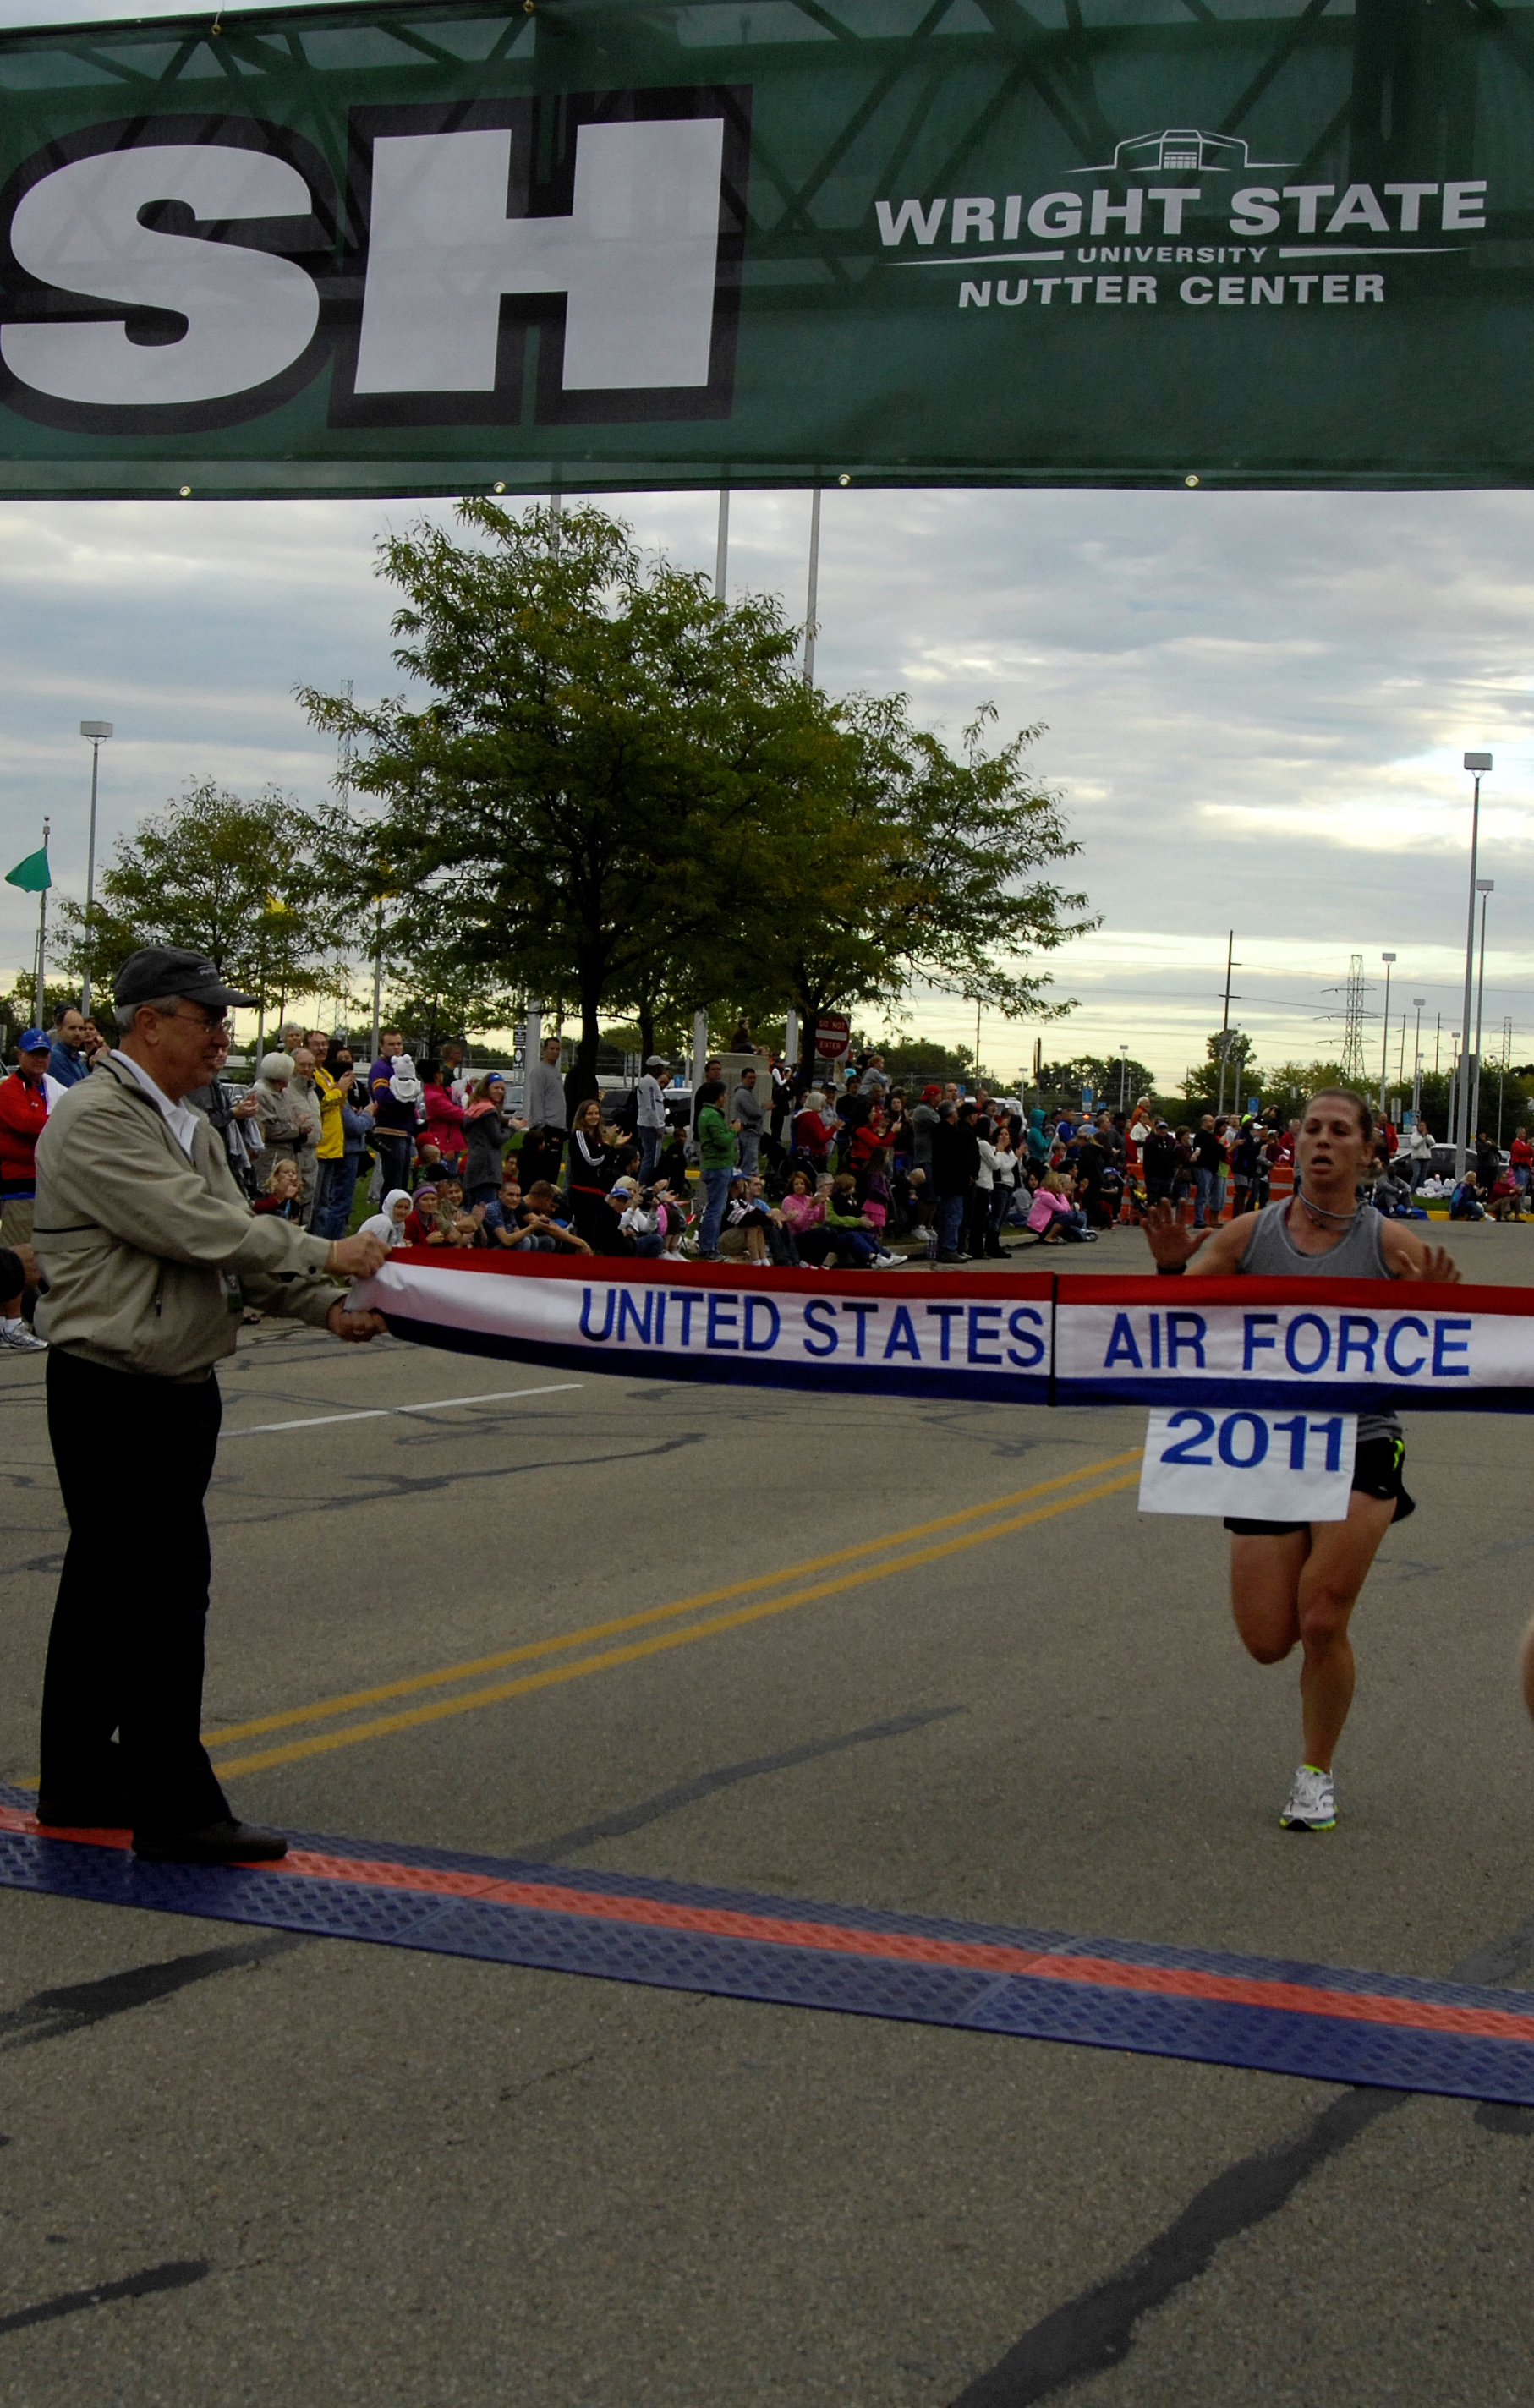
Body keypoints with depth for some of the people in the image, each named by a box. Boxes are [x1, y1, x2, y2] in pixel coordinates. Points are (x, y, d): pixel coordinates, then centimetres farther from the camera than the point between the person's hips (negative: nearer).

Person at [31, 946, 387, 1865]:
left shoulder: (187, 1125, 16)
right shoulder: (94, 1123, -16)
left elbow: (236, 1241, 15)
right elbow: (198, 1230, -23)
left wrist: (325, 1305, 1)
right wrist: (325, 1256, -15)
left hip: (180, 1390, 10)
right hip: (117, 1398, -10)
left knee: (108, 1588, 15)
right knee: (166, 1589, -8)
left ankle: (81, 1783, 24)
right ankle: (175, 1807, -2)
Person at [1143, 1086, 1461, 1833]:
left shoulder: (1391, 1245, -3)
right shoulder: (1249, 1234, 1)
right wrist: (1170, 1268, -19)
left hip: (1360, 1446, -2)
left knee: (1322, 1622, -14)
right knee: (1268, 1642, 4)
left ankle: (1317, 1777, 11)